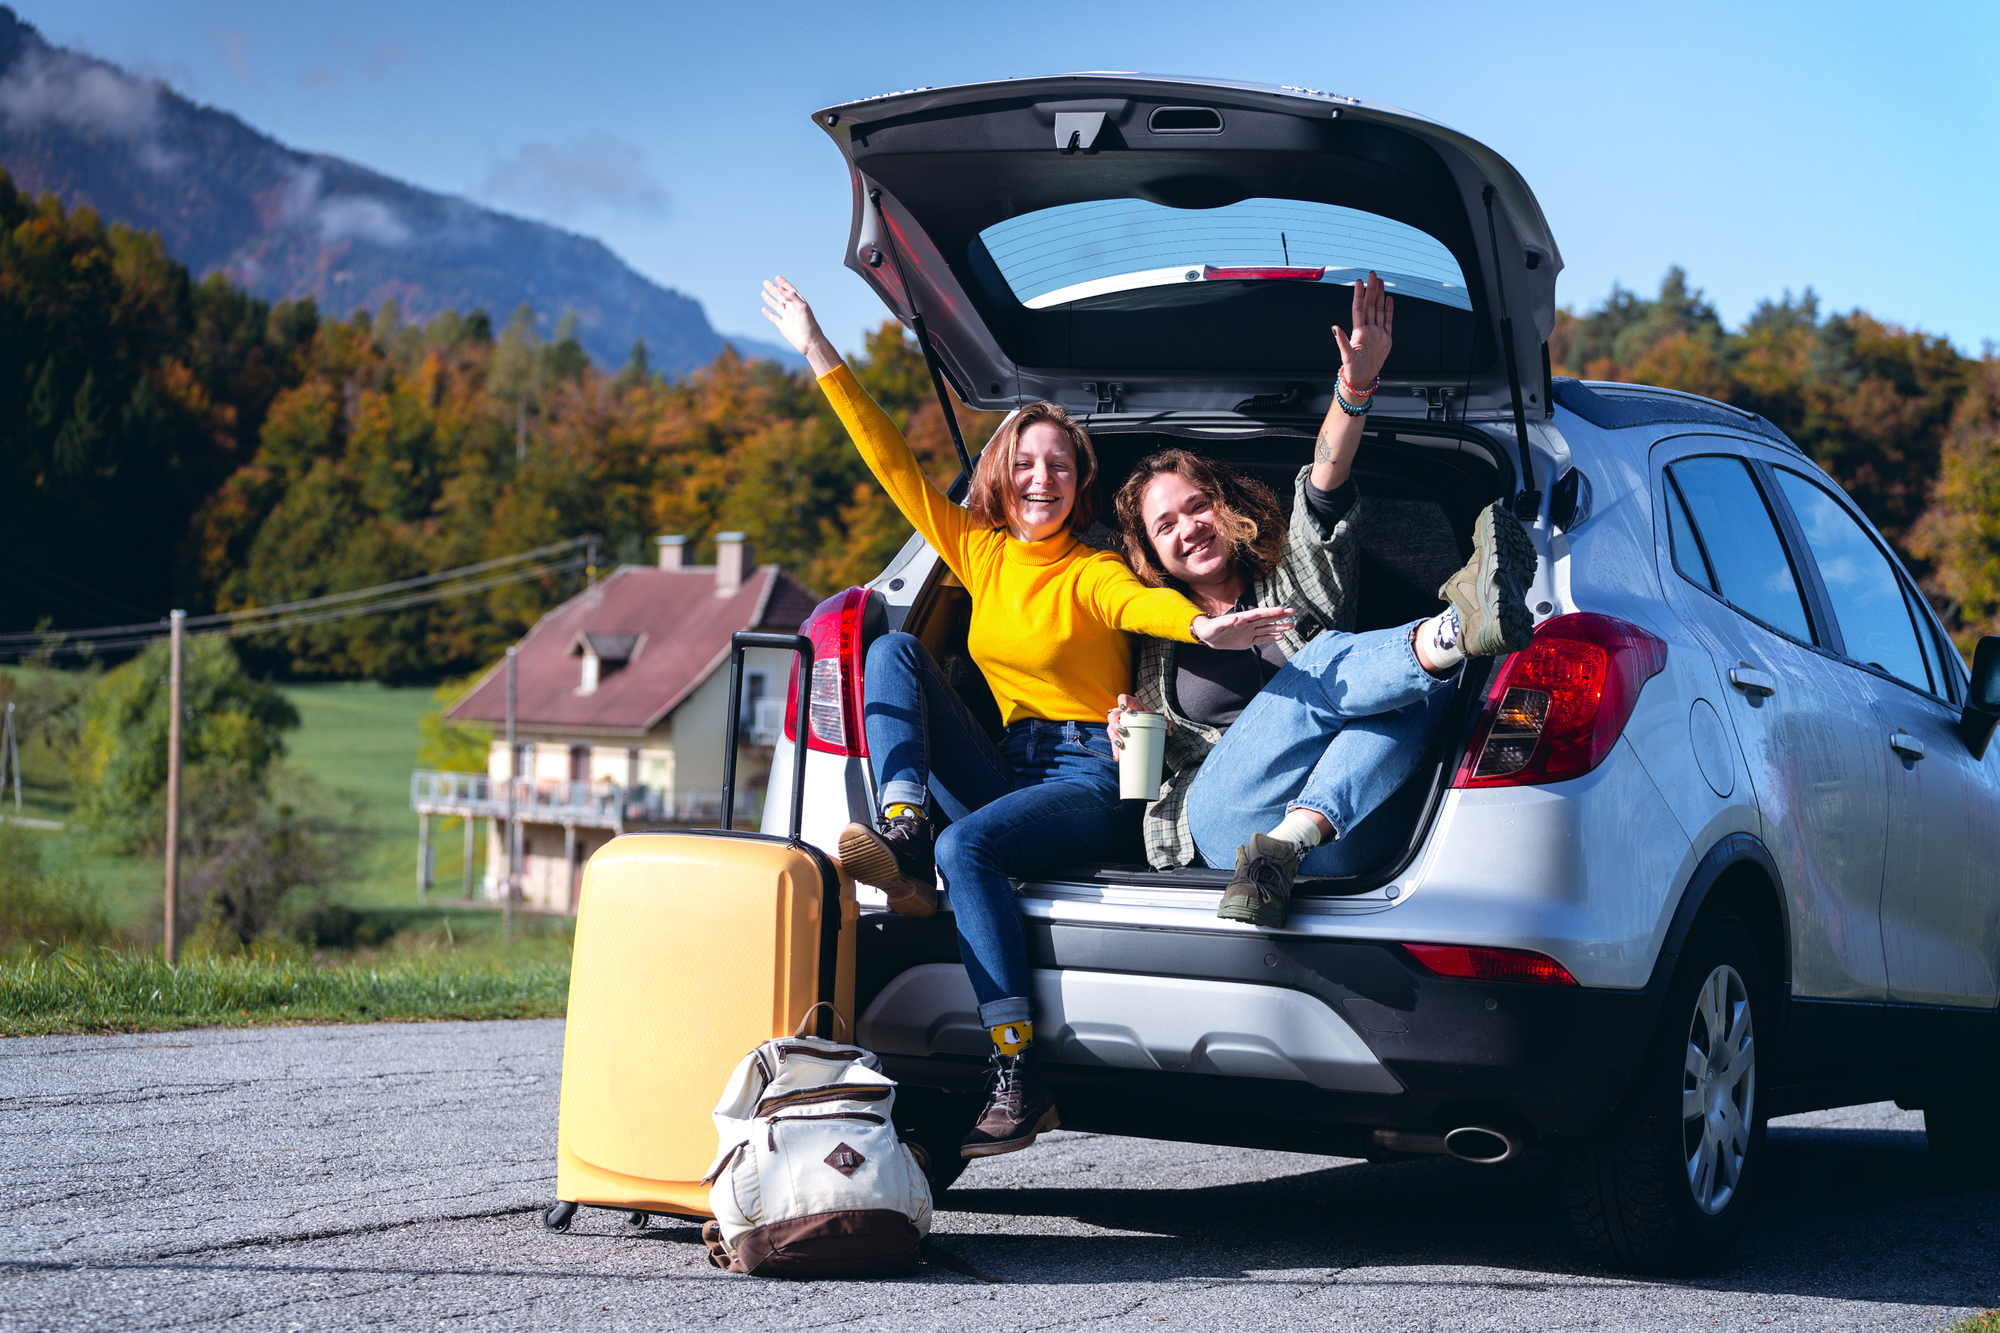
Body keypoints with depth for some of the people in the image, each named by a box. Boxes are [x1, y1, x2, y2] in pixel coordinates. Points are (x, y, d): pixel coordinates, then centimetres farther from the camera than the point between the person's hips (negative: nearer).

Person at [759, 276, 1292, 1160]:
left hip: (1090, 782, -6)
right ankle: (903, 836, -28)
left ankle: (1019, 1076, -35)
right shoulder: (978, 552, 12)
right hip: (1006, 770, 6)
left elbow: (1143, 602, -27)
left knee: (968, 845, -35)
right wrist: (820, 357, 11)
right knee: (894, 649, -8)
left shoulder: (1093, 574, -4)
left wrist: (1202, 626, -51)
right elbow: (893, 465, 12)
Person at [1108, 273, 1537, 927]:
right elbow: (1166, 760, 32)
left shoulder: (1295, 581, 21)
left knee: (1421, 691, -28)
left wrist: (1356, 384, -15)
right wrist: (1131, 741, 6)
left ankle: (1284, 849, -47)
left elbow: (1323, 496, 2)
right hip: (1221, 818, -1)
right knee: (1322, 663, -26)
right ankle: (1458, 629, -62)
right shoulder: (1160, 641, 27)